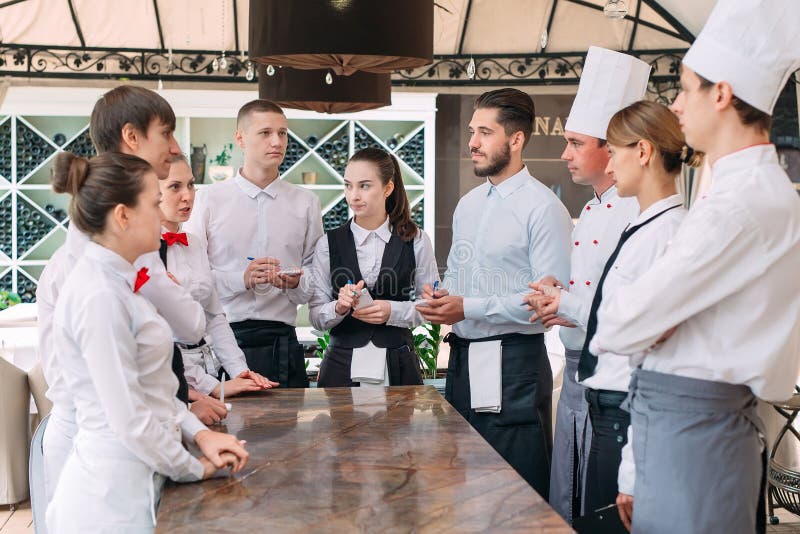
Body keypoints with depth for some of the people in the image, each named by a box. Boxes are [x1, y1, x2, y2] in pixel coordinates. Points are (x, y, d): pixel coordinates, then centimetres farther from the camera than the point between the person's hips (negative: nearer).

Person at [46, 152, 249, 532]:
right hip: (113, 494, -9)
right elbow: (130, 419, -22)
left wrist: (199, 433, 3)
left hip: (134, 481, 9)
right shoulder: (99, 296, -22)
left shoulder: (116, 283, 8)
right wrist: (193, 469, -9)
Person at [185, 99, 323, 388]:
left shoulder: (306, 202, 12)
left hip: (282, 341, 2)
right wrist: (240, 278, -14)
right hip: (221, 336, -1)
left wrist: (295, 283, -10)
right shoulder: (209, 199, 5)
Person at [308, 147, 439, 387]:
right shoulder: (328, 244, 3)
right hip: (342, 366, 1)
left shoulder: (416, 241, 2)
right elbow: (316, 317, 3)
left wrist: (393, 311, -13)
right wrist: (339, 307, -17)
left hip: (398, 367, 0)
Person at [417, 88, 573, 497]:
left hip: (511, 363, -8)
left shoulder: (543, 208, -11)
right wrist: (441, 298, 0)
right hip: (462, 358, 8)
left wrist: (468, 308, -18)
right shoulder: (468, 204, 14)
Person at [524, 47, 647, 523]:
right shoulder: (592, 210, 15)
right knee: (564, 506, 17)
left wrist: (568, 305, -16)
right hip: (575, 374, 9)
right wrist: (557, 291, 2)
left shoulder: (639, 212, -17)